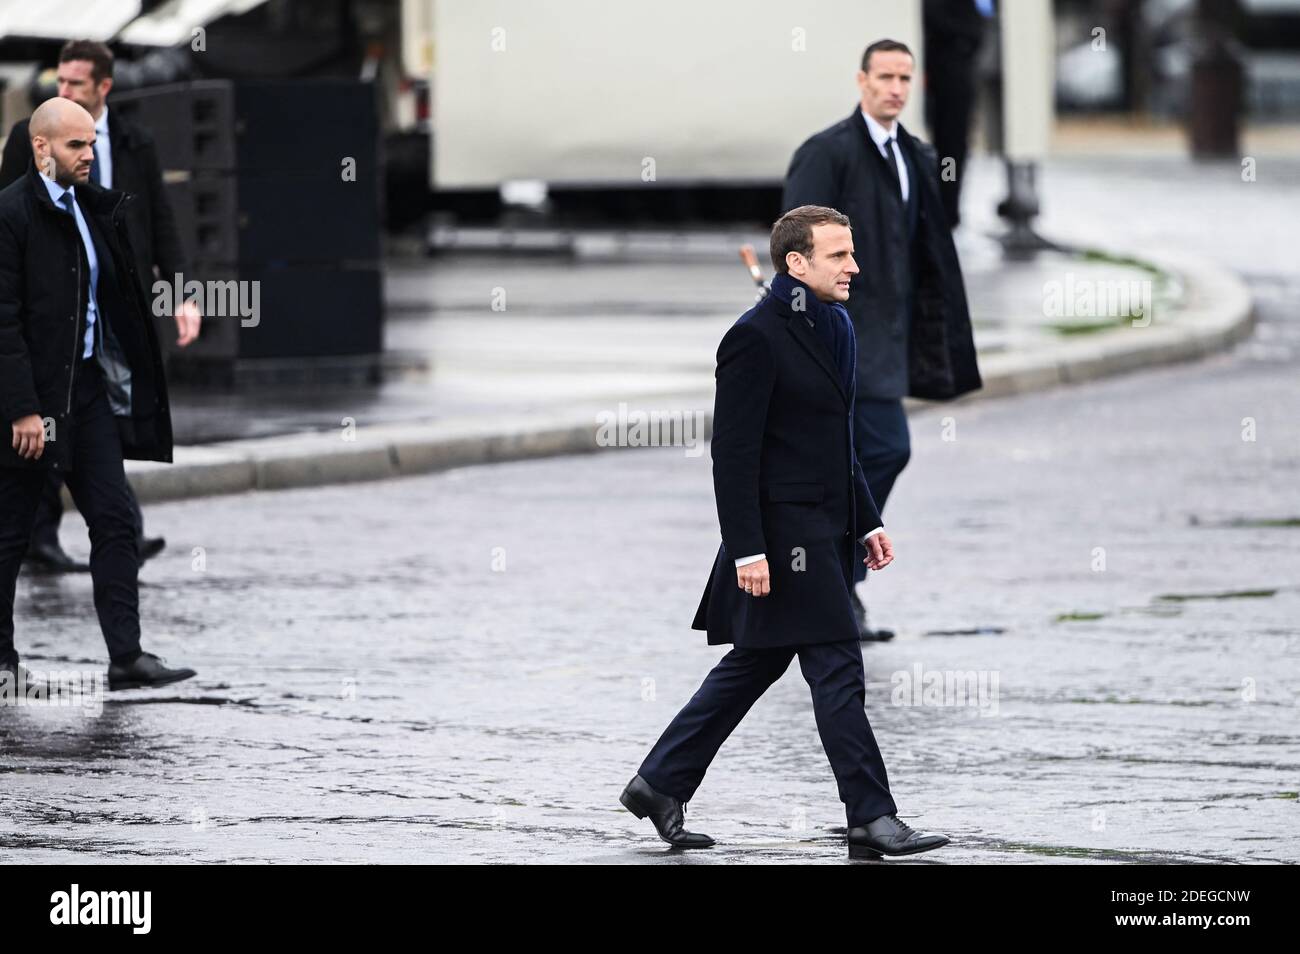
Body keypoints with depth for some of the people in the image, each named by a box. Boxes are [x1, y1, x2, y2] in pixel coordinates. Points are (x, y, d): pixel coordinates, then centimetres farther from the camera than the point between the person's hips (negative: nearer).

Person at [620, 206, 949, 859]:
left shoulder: (835, 327, 14)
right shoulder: (755, 337, -15)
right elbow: (733, 451, -17)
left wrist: (867, 522, 20)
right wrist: (747, 549, -20)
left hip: (825, 532, 10)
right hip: (786, 534, -10)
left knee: (753, 666, 14)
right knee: (837, 671, -8)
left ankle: (660, 784, 23)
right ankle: (872, 822, -6)